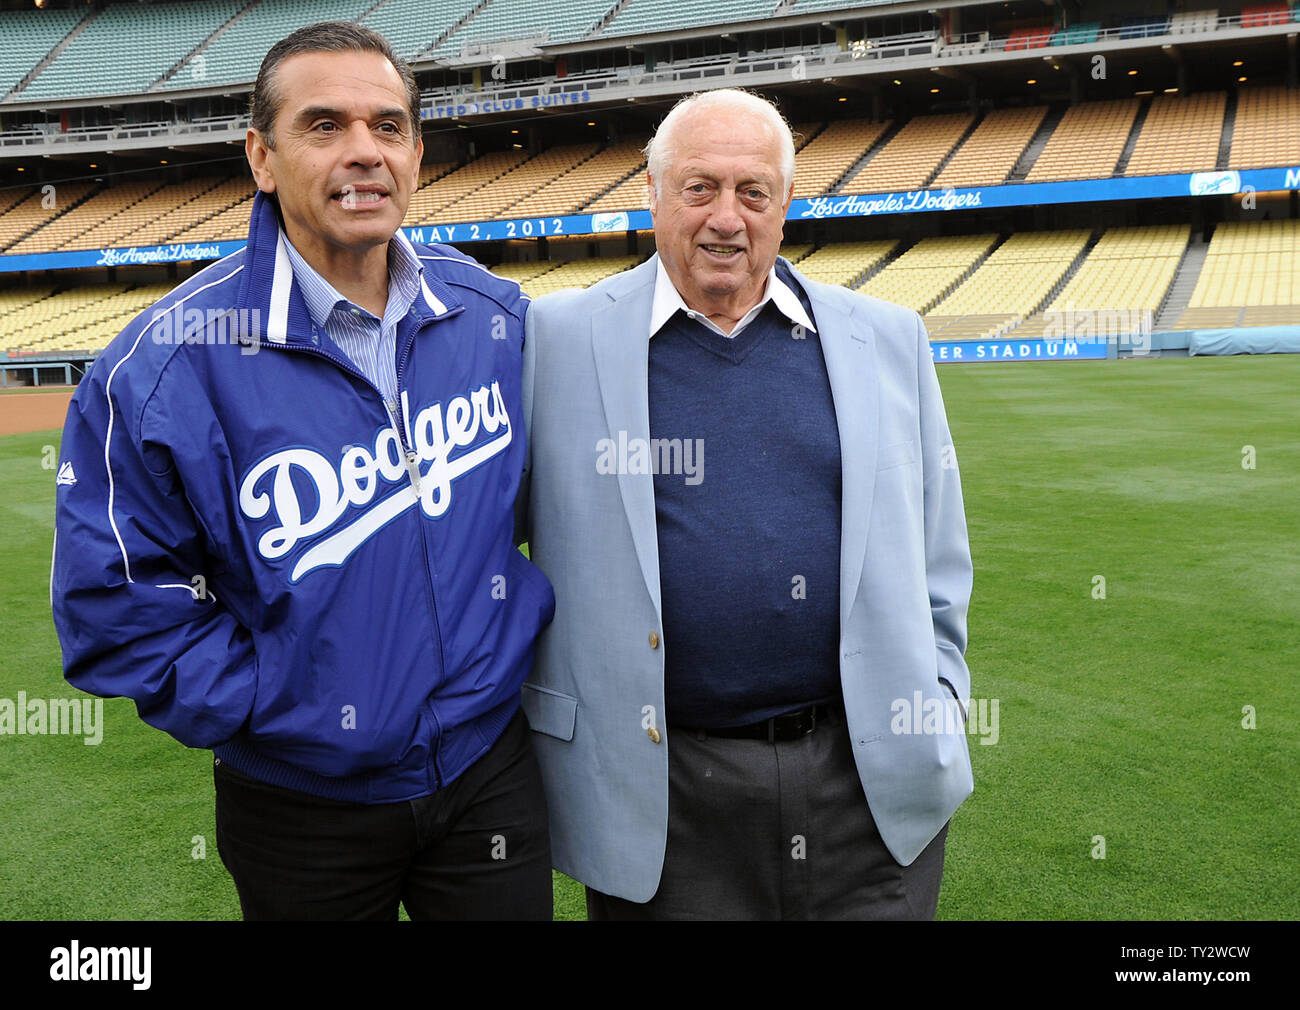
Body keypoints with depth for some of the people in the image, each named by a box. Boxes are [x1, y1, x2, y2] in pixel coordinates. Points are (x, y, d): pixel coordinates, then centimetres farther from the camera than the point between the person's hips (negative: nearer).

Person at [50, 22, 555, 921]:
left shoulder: (493, 314, -3)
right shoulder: (167, 364, -17)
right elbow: (116, 603, -12)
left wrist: (522, 614, 4)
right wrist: (286, 711, -13)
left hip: (492, 766, 3)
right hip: (301, 809, -2)